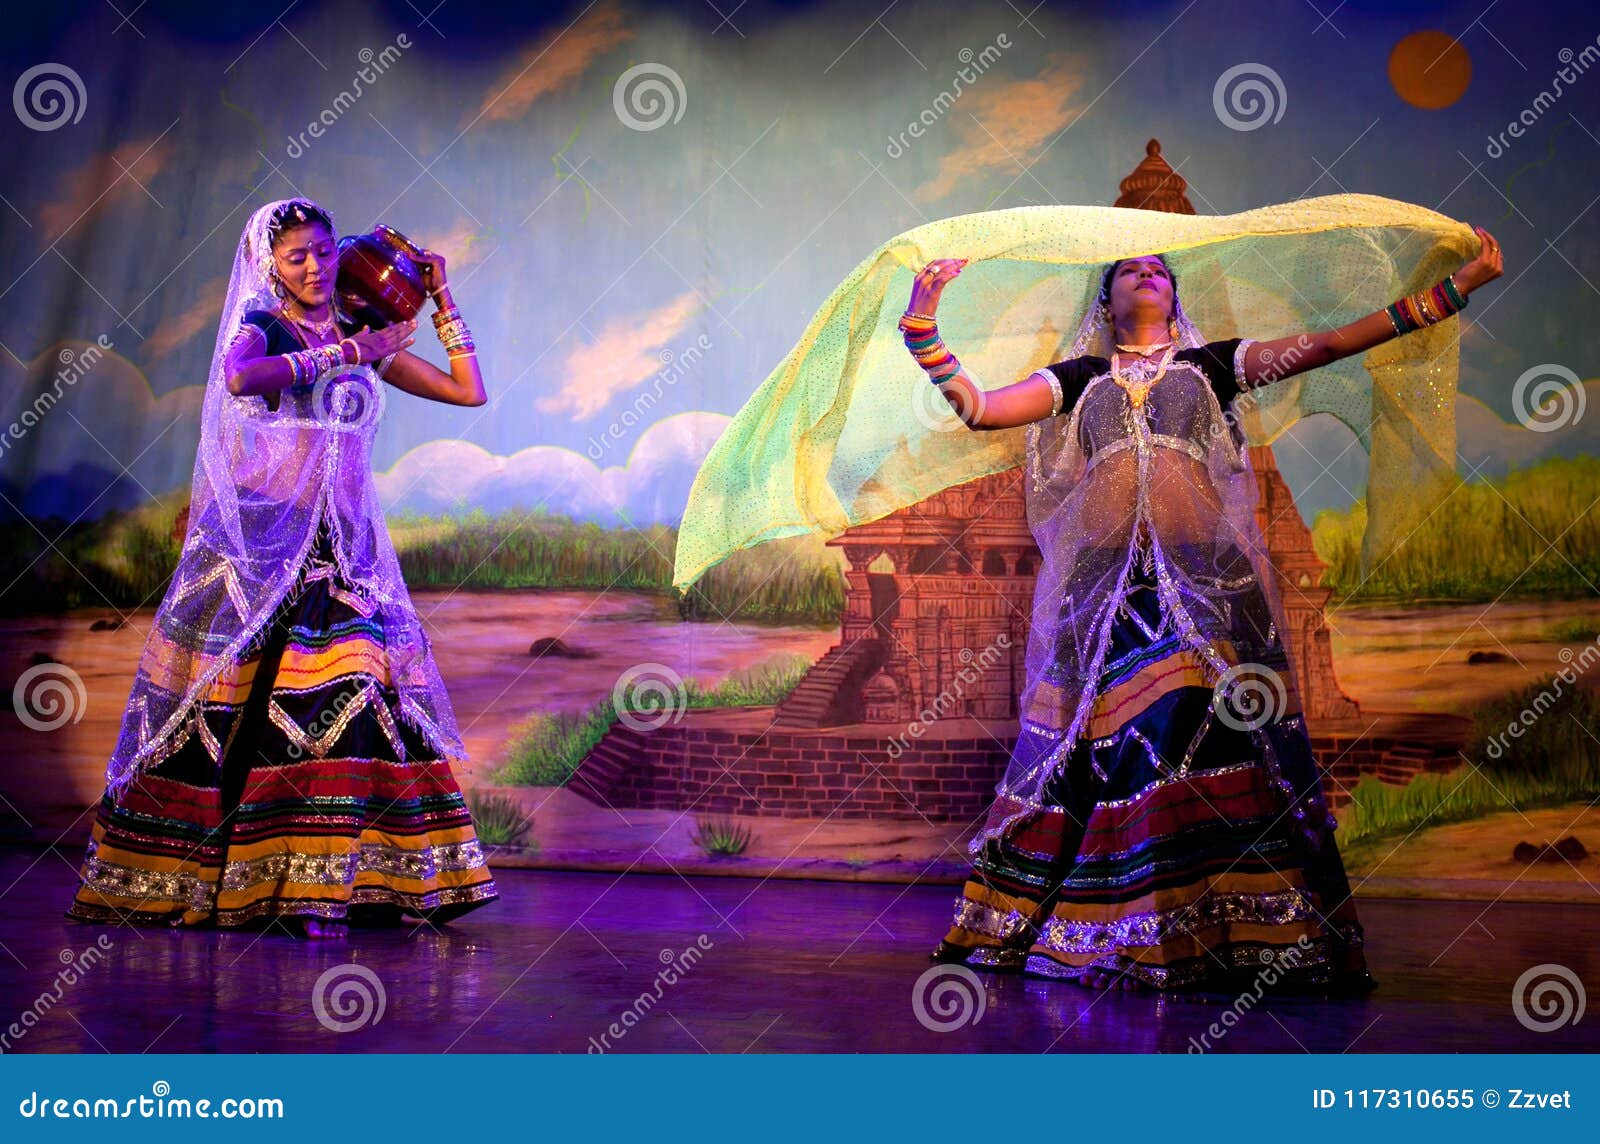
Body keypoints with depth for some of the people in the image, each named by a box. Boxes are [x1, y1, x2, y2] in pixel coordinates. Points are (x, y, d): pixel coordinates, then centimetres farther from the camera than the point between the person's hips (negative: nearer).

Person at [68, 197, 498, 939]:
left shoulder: (365, 341, 15)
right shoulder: (257, 326, 3)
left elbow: (470, 391, 15)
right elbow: (240, 378, -22)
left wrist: (442, 303, 14)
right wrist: (344, 354, -17)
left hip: (342, 546, 4)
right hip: (257, 539, -3)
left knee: (347, 697, -10)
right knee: (226, 702, -3)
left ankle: (320, 890, -9)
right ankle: (164, 882, 11)